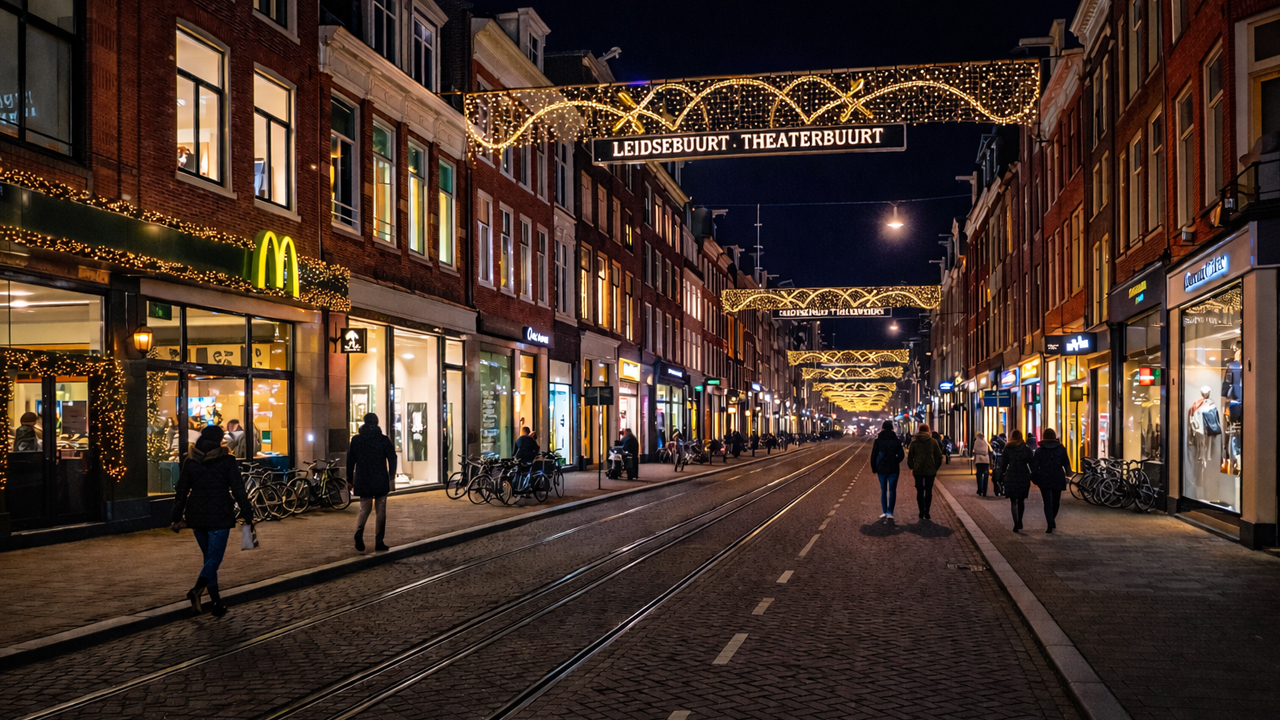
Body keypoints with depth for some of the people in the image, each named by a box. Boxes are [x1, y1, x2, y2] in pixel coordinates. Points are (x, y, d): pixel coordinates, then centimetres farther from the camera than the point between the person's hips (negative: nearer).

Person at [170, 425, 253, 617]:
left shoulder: (190, 461, 5)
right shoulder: (227, 460, -5)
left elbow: (181, 491, 8)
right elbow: (238, 490, -7)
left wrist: (176, 517, 14)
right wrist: (248, 515, -2)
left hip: (197, 516, 4)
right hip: (220, 517, -4)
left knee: (209, 557, 15)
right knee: (214, 557, -3)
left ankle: (216, 603, 15)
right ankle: (197, 590, -30)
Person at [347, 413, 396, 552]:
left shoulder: (356, 440, 1)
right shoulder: (384, 440, -4)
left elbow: (350, 461, 4)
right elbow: (392, 458, -1)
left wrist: (350, 480, 12)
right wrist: (391, 475, 14)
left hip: (363, 482, 2)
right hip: (381, 482, -2)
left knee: (364, 509, 12)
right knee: (380, 511, 6)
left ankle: (359, 531, -15)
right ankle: (379, 542, 4)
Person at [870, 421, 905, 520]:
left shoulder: (878, 440, -3)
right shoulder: (896, 440, -3)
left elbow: (873, 456, -2)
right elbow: (901, 455, -1)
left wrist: (874, 469, 8)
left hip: (881, 469, 0)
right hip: (893, 469, 0)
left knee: (883, 490, 11)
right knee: (892, 490, 4)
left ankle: (884, 512, 6)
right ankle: (890, 512, -7)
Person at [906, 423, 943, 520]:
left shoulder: (914, 442, 0)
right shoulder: (933, 442, -1)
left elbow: (910, 455, 1)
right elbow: (939, 456, 1)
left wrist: (911, 467, 9)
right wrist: (936, 468, 10)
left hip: (918, 470, 0)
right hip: (930, 470, 0)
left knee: (920, 492, 8)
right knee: (929, 491, 7)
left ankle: (922, 513, 4)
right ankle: (926, 513, 3)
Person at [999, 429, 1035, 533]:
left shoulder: (1007, 449, -3)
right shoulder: (1027, 449, 2)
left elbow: (1003, 464, 0)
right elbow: (1032, 463, 2)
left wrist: (1001, 474, 14)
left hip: (1011, 477, -2)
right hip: (1024, 477, 2)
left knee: (1013, 501, 3)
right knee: (1021, 500, 18)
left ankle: (1017, 524, -6)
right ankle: (1020, 522, 18)